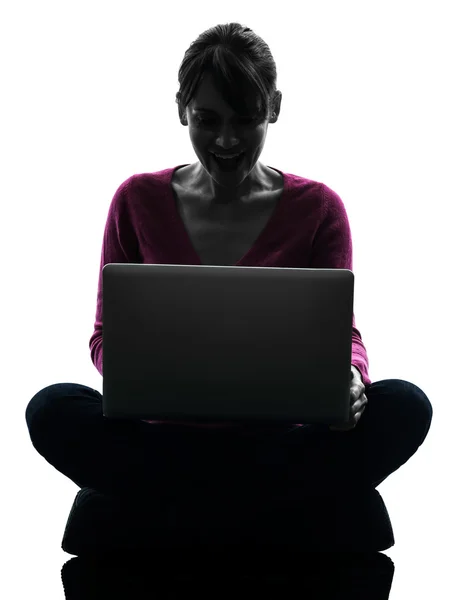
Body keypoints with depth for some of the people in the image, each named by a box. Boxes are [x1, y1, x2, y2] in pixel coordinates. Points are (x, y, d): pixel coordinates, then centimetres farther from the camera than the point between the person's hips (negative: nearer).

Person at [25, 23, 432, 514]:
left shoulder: (318, 208, 5)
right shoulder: (137, 201, 6)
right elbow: (108, 332, 7)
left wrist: (349, 376, -24)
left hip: (279, 436, 0)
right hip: (170, 434, 1)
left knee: (405, 406, -28)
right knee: (52, 409, -29)